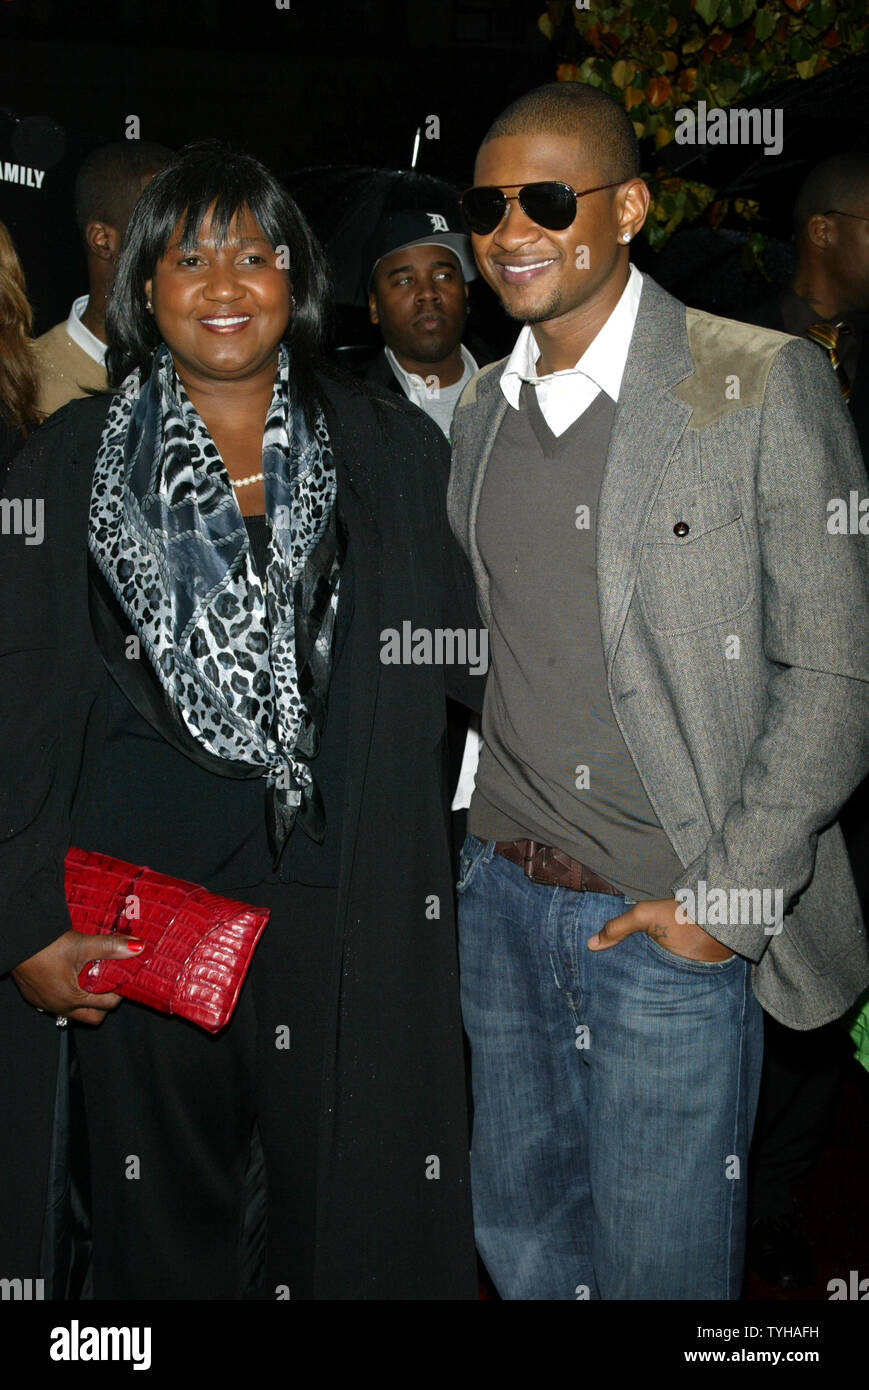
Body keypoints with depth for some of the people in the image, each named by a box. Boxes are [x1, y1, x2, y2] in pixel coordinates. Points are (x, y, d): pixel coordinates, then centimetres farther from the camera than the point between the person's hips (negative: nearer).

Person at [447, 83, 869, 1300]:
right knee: (517, 1232, 21)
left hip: (671, 916, -5)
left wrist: (733, 895, -14)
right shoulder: (480, 411, 9)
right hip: (501, 892, 6)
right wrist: (498, 844, 8)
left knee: (661, 1267, 9)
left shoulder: (764, 387, -10)